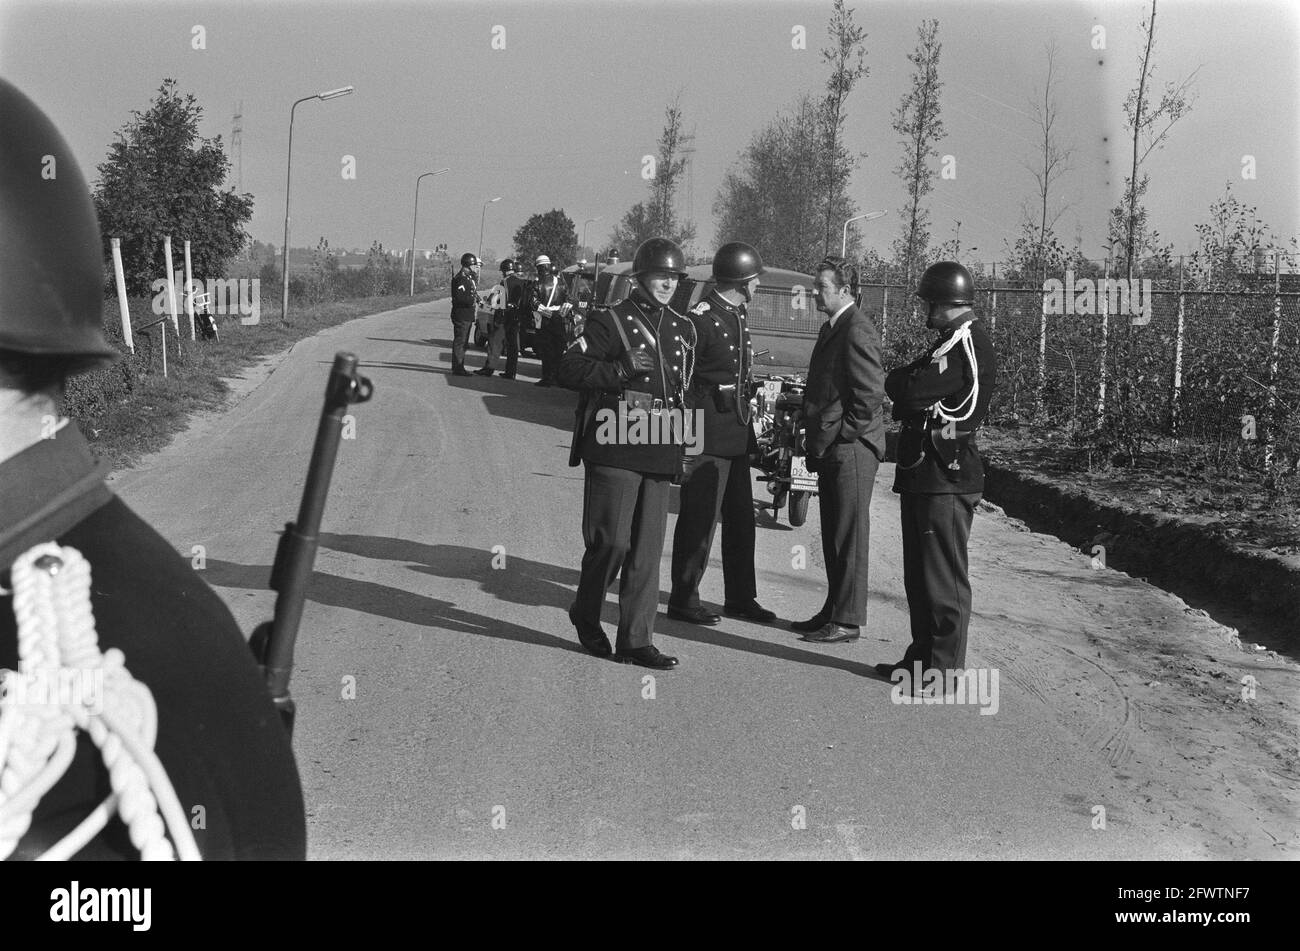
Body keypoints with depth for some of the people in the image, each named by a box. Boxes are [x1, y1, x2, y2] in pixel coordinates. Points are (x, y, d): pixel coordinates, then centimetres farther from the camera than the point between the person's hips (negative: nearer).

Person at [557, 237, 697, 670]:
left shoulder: (683, 329, 16)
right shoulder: (610, 320, -2)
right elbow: (569, 369, -8)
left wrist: (680, 442, 15)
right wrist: (622, 368, -18)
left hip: (660, 452, 6)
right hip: (614, 450, -5)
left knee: (648, 550, 5)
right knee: (612, 541, -5)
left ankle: (636, 640, 11)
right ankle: (586, 617, 20)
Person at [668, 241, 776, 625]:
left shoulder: (738, 316, 14)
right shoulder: (701, 318, -14)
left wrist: (747, 427, 19)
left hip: (737, 432, 9)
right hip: (707, 434, -9)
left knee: (741, 517, 14)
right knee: (699, 518, -2)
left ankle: (740, 597, 25)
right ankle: (684, 601, 9)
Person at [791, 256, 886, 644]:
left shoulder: (857, 331, -15)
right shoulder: (832, 327, 16)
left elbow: (870, 393, -19)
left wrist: (842, 434, -14)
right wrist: (815, 434, 15)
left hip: (851, 450, -10)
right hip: (830, 450, 10)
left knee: (849, 538, -2)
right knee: (833, 537, 15)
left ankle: (848, 621, 5)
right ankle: (834, 611, 24)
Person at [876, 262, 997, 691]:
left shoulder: (967, 343, -15)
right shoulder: (955, 340, 19)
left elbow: (914, 391, -22)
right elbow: (903, 389, 17)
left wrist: (899, 382, -2)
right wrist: (908, 384, -4)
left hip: (946, 477, -10)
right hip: (923, 472, 10)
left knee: (944, 577, -3)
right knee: (919, 573, 16)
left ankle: (944, 669, 4)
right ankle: (923, 656, 26)